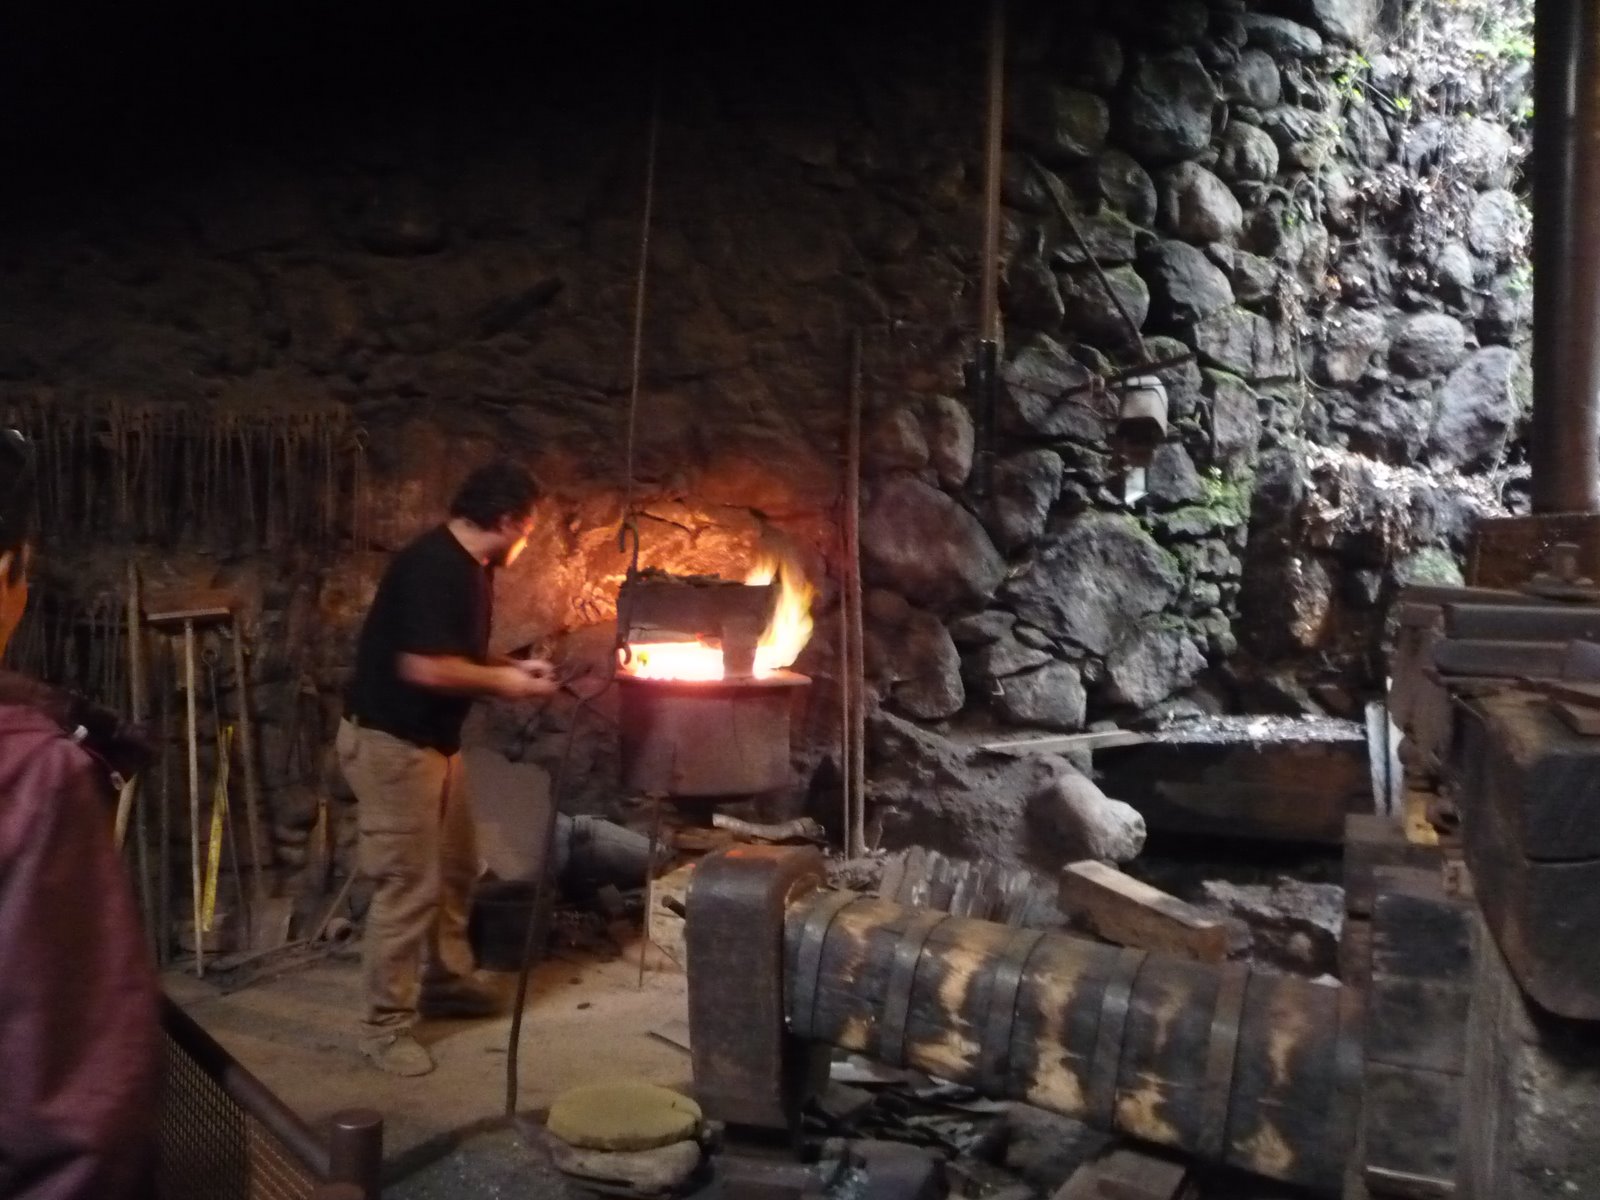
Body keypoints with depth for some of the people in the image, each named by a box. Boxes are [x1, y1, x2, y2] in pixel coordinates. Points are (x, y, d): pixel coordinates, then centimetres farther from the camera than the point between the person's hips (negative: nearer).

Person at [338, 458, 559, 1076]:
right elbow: (424, 666, -29)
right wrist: (502, 682, -16)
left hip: (433, 739, 10)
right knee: (409, 883, -5)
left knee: (454, 870, 19)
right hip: (390, 741, -10)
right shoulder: (434, 566, -24)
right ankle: (385, 1025, 7)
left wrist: (512, 666, 5)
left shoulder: (471, 567, 8)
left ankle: (446, 981, 36)